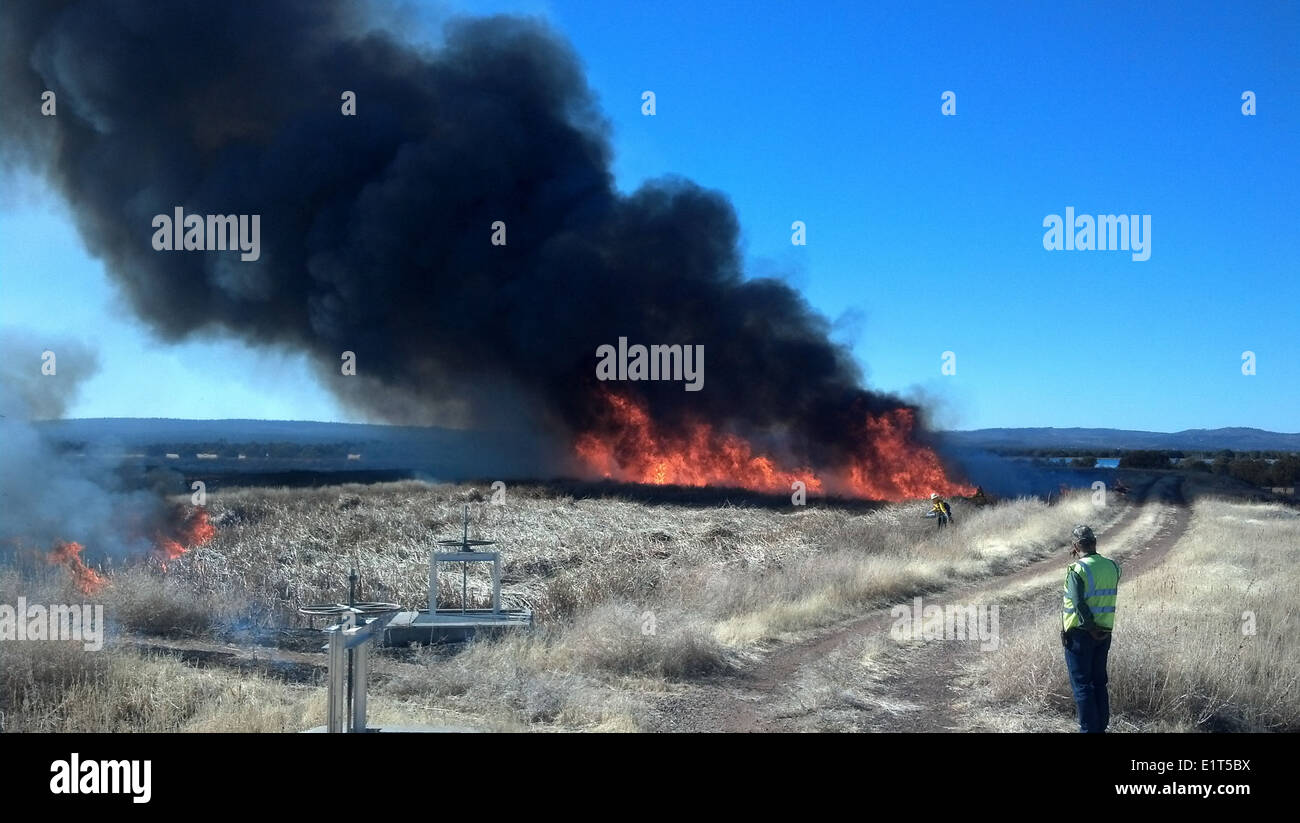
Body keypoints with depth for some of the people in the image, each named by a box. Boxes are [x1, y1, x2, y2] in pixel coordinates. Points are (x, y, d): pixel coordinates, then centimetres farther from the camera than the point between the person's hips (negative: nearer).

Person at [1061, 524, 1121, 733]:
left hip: (1080, 632, -6)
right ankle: (1101, 727, 22)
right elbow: (1107, 596, 9)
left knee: (1081, 684, 2)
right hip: (1105, 633, 6)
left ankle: (1089, 729, 3)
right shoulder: (1112, 567, 2)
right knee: (1099, 682, 16)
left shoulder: (1077, 570, -16)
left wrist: (1092, 629, -14)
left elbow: (1079, 604, -20)